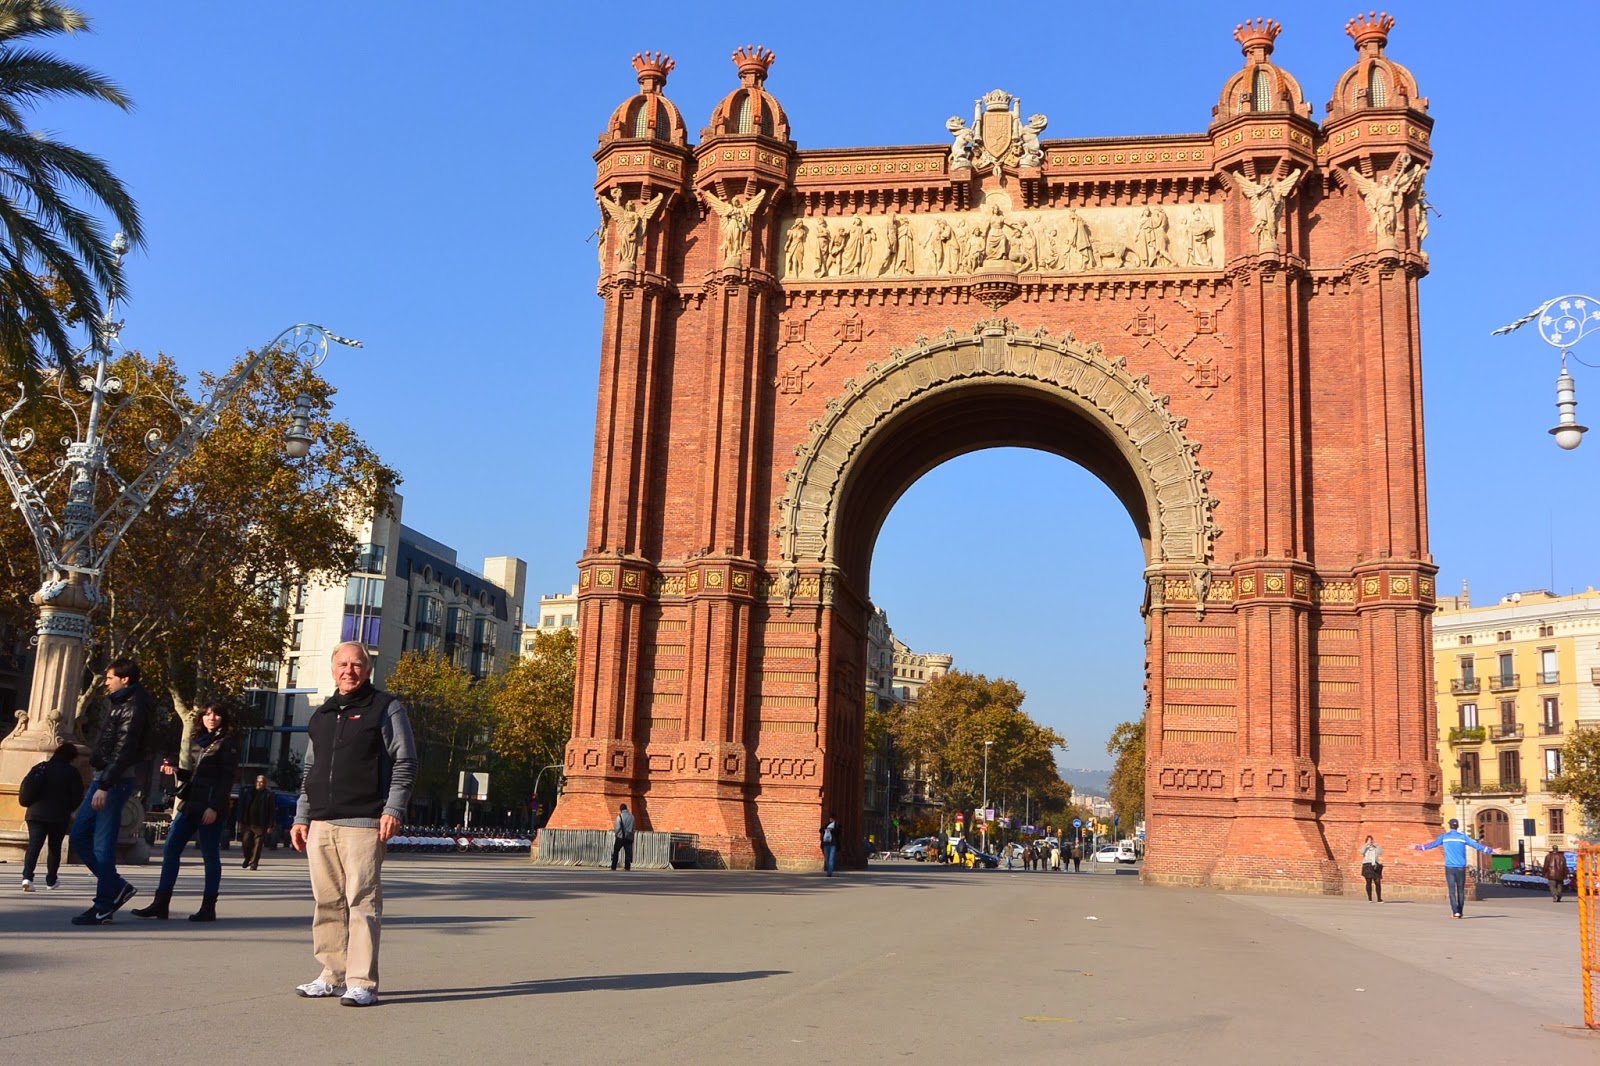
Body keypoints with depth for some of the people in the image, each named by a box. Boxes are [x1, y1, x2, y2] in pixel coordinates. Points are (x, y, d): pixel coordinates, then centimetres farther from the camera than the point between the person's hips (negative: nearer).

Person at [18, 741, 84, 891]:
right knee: (55, 848, 12)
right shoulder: (72, 773, -4)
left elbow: (24, 789, 7)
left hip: (35, 814, 2)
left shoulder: (40, 768, 7)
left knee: (33, 846, -1)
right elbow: (77, 797, -5)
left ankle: (27, 877, -20)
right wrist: (68, 809, 14)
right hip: (59, 817, -2)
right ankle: (51, 880, 18)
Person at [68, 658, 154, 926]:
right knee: (78, 835, 10)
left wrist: (104, 786, -23)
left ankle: (103, 908, -1)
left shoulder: (133, 708, -13)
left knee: (102, 844, -7)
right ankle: (117, 887, 14)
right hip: (104, 779, 10)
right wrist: (99, 782, 17)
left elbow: (123, 751, -20)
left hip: (116, 781, -10)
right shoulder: (119, 704, 18)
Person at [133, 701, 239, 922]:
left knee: (210, 856, -1)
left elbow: (227, 778, -10)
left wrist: (214, 807, -17)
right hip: (189, 804, 7)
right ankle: (160, 904, 5)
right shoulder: (196, 740, 17)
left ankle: (208, 908, 5)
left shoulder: (227, 742, -3)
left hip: (211, 807, -7)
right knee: (170, 850, 2)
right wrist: (177, 771, 3)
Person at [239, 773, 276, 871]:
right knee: (246, 842, 7)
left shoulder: (269, 794, -3)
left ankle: (253, 863, 5)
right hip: (248, 822, 3)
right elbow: (242, 806, 12)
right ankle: (247, 858, 30)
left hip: (260, 825, -3)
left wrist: (270, 825, -10)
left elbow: (272, 811, -5)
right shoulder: (249, 792, 8)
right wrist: (241, 820, 5)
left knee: (257, 844, -3)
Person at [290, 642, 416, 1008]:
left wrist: (393, 810, -12)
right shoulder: (321, 716, 20)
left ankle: (362, 982, -5)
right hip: (320, 826, 6)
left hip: (363, 824, -6)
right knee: (327, 903, 8)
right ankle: (333, 975, 17)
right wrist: (301, 818, 17)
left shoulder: (387, 709, 2)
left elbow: (405, 763, -3)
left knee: (362, 902, -8)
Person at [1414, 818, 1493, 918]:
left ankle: (1456, 911, -15)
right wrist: (1491, 851, 15)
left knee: (1452, 890, -2)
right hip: (1461, 867, 1)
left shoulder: (1444, 837, 4)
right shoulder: (1463, 837, 4)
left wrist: (1417, 847, 17)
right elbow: (1477, 845, 6)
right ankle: (1460, 912, 12)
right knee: (1461, 890, 10)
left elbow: (1431, 844, 7)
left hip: (1449, 867, -1)